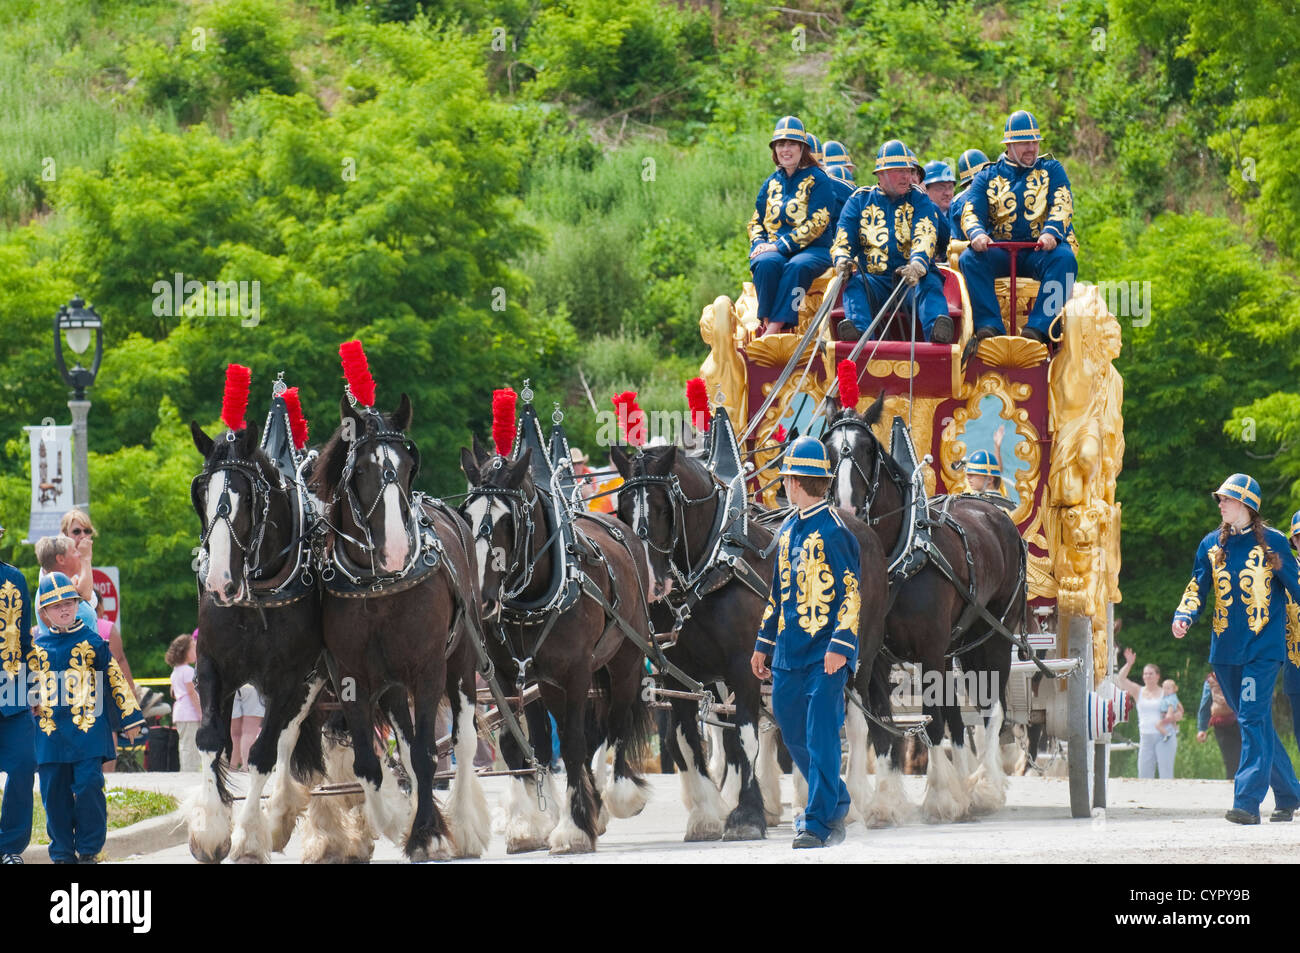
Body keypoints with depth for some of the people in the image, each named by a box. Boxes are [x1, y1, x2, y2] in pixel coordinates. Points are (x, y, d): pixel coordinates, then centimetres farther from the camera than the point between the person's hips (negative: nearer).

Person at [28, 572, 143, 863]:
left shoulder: (91, 642, 4)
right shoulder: (35, 646, 9)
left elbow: (114, 678, 8)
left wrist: (129, 718, 8)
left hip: (88, 729, -2)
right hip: (50, 734, 2)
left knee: (89, 789, -10)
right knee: (54, 794, 2)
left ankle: (88, 850, 2)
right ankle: (62, 854, 11)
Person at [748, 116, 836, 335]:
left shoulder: (818, 179, 2)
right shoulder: (771, 183, 18)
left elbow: (817, 223, -9)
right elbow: (756, 221, 21)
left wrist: (781, 245, -17)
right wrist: (759, 244, -3)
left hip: (813, 250, -4)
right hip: (774, 250, 4)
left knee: (797, 267, -39)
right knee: (766, 264, -33)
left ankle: (773, 330, -46)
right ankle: (766, 322, -40)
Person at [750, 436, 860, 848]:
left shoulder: (833, 531, -10)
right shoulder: (788, 531, 16)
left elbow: (851, 593, -14)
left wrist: (840, 646, -21)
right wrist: (763, 643, 22)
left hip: (825, 654, -9)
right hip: (788, 653, 9)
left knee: (821, 736, -12)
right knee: (791, 727, 13)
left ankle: (820, 823, -12)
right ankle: (833, 801, 30)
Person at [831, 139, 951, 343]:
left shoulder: (919, 200, 8)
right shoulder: (859, 201, 12)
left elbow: (925, 237, -10)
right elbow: (843, 240, 4)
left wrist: (917, 265, -33)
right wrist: (842, 260, -23)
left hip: (912, 281, -1)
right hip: (875, 282, 1)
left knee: (930, 282, -33)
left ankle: (937, 331, -62)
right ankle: (858, 330, -57)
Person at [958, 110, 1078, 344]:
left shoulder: (1051, 170, 15)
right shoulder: (987, 176, 17)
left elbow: (1063, 206, -1)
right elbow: (970, 212, 4)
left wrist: (1050, 233, -24)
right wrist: (977, 234, -22)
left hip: (1040, 250, -1)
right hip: (999, 252, 1)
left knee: (1064, 259, -35)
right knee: (970, 259, -30)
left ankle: (1038, 327, -42)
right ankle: (989, 326, -39)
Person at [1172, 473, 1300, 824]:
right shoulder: (1212, 544, 11)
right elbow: (1197, 588, 12)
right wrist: (1184, 616, -4)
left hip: (1263, 646, -5)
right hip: (1225, 648, 5)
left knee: (1254, 719, -16)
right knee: (1256, 723, 11)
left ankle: (1247, 802, -20)